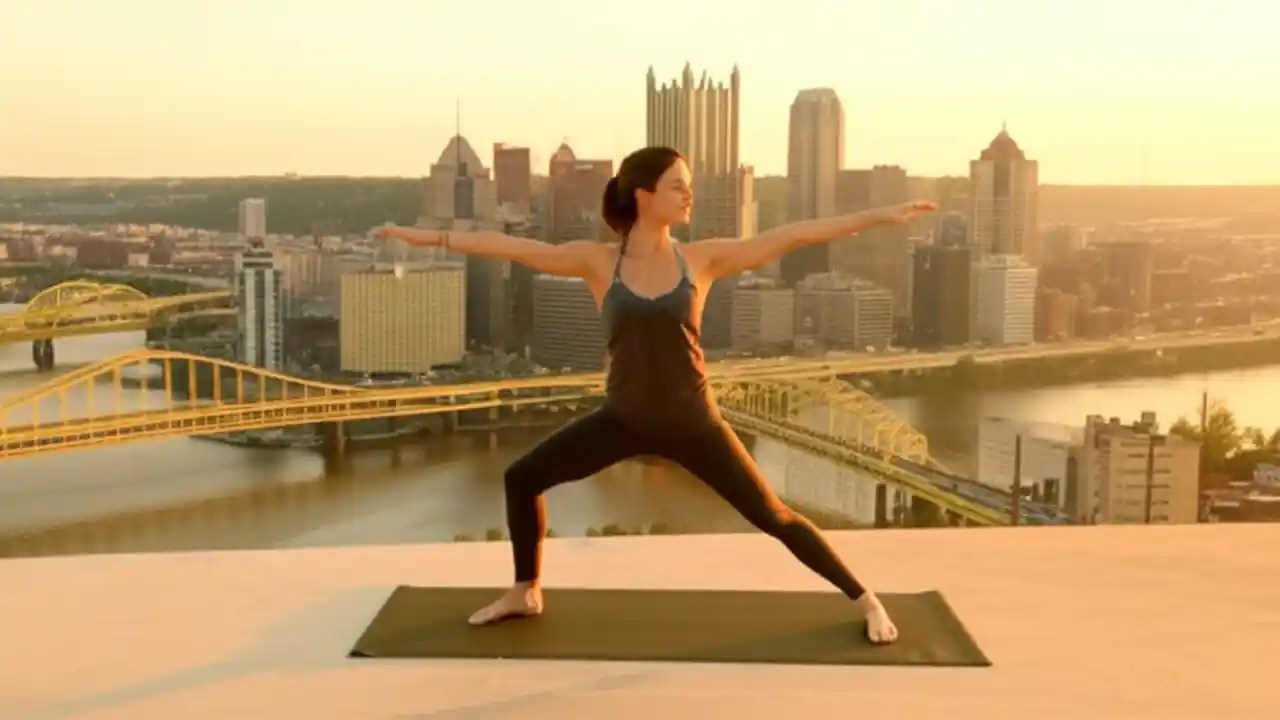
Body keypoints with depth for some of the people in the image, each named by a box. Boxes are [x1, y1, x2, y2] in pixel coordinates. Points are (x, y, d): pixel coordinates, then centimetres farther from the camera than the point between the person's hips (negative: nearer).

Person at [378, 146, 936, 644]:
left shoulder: (703, 259, -6)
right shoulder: (599, 261, -6)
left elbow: (792, 236, -7)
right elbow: (513, 247, -7)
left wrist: (879, 216, -9)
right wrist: (433, 238, -10)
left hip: (692, 422, -1)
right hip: (623, 419, 1)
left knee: (773, 517, 2)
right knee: (522, 478, 1)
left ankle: (865, 600, 20)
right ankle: (525, 593, 24)